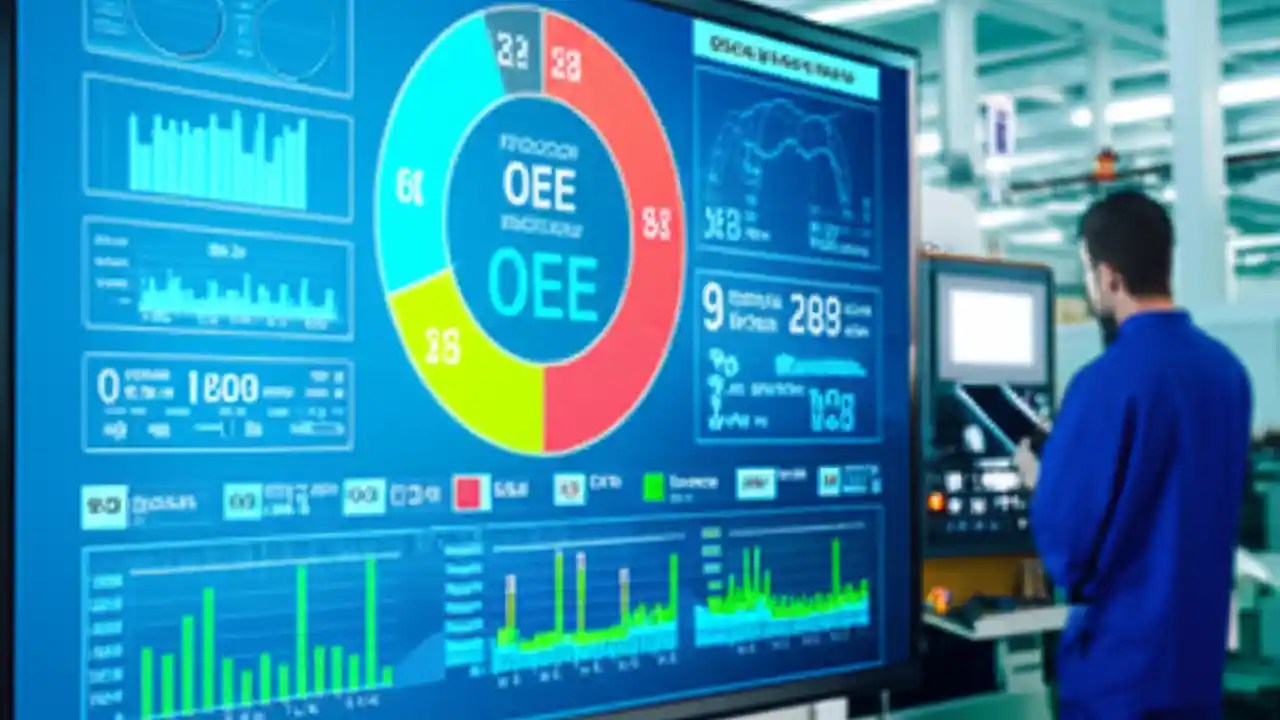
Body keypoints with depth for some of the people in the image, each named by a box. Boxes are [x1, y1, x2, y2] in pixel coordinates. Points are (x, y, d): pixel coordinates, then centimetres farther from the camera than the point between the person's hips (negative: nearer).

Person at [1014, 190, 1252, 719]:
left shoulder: (1108, 382, -19)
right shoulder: (1228, 368, 4)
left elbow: (1066, 540, -18)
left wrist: (1038, 480, 3)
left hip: (1120, 659, -7)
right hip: (1201, 649, 7)